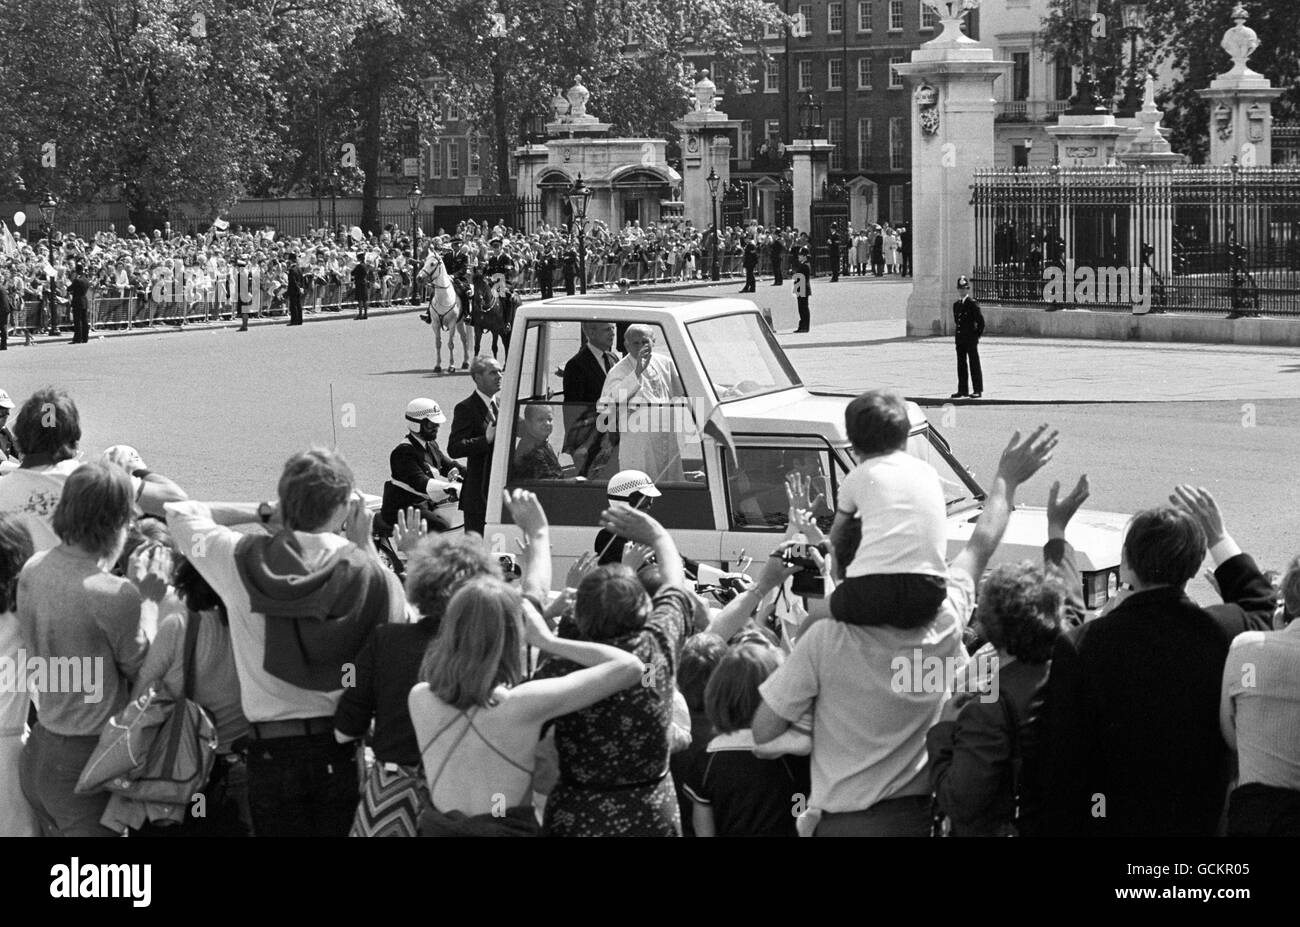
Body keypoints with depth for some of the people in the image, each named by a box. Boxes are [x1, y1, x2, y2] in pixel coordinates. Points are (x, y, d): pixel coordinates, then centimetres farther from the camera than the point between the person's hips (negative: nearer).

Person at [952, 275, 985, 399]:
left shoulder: (972, 303, -9)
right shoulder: (956, 304, 12)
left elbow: (980, 320, -10)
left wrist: (978, 334, -6)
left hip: (971, 339, -7)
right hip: (960, 340, 7)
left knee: (974, 364, -2)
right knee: (961, 365, 8)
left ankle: (978, 390, 2)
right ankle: (962, 390, 13)